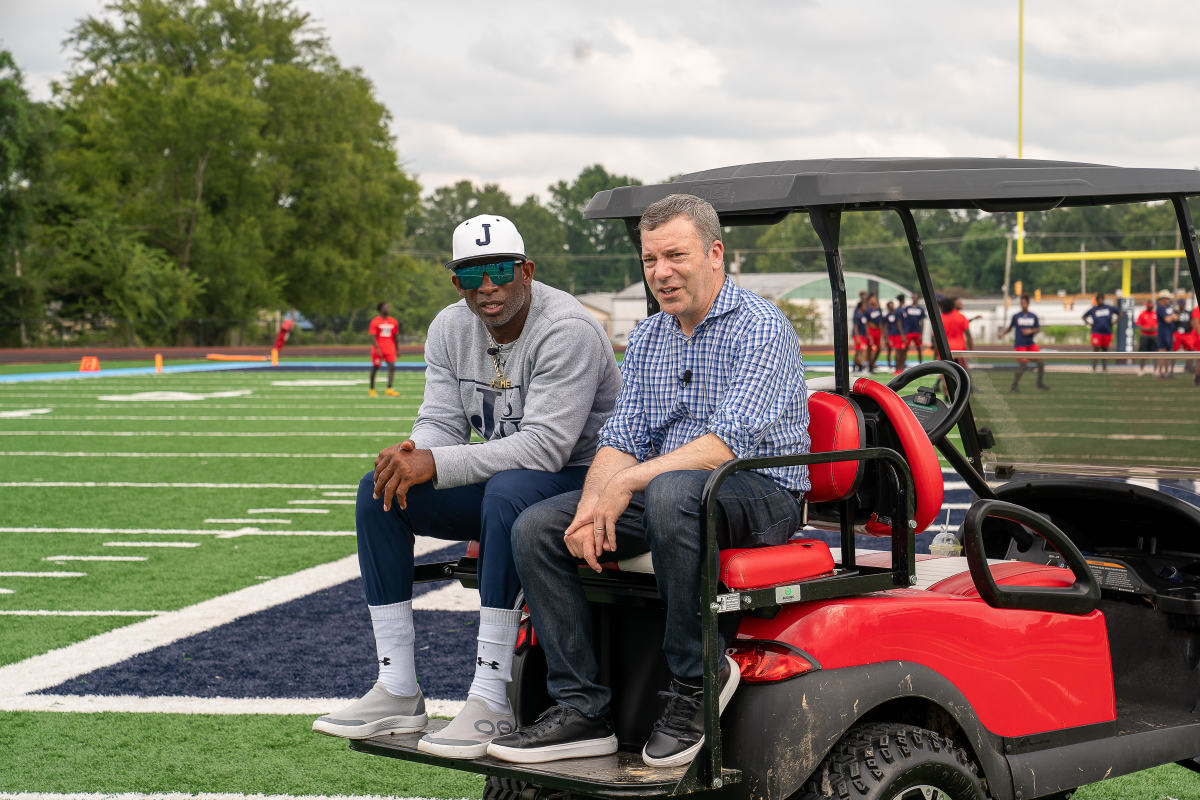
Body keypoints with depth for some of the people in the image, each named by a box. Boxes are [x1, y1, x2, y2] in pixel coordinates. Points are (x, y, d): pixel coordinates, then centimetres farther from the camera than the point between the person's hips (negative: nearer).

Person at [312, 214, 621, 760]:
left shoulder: (566, 330, -21)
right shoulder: (450, 329, 4)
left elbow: (546, 444, -29)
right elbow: (441, 421, 2)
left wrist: (436, 464, -32)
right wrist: (413, 451, -24)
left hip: (581, 477, -8)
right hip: (498, 478, 8)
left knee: (507, 491, -38)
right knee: (379, 490, -8)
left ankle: (490, 703, -36)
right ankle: (398, 693, -8)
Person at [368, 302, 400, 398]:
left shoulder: (393, 321, 9)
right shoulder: (375, 322, -6)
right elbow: (373, 337, -11)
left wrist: (397, 350, 18)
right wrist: (377, 349, -21)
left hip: (390, 348, 4)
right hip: (378, 348, -4)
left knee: (392, 367, -11)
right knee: (375, 368, 5)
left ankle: (389, 389, -14)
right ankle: (371, 389, 17)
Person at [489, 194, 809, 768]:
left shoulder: (760, 328, -11)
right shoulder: (646, 340, 13)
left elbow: (730, 443, -23)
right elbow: (621, 440, 6)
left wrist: (627, 484, -26)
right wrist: (593, 505, -15)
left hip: (761, 495, -7)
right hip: (659, 491, 7)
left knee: (671, 491, -40)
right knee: (536, 528, -11)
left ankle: (697, 678, -24)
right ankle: (581, 710, -12)